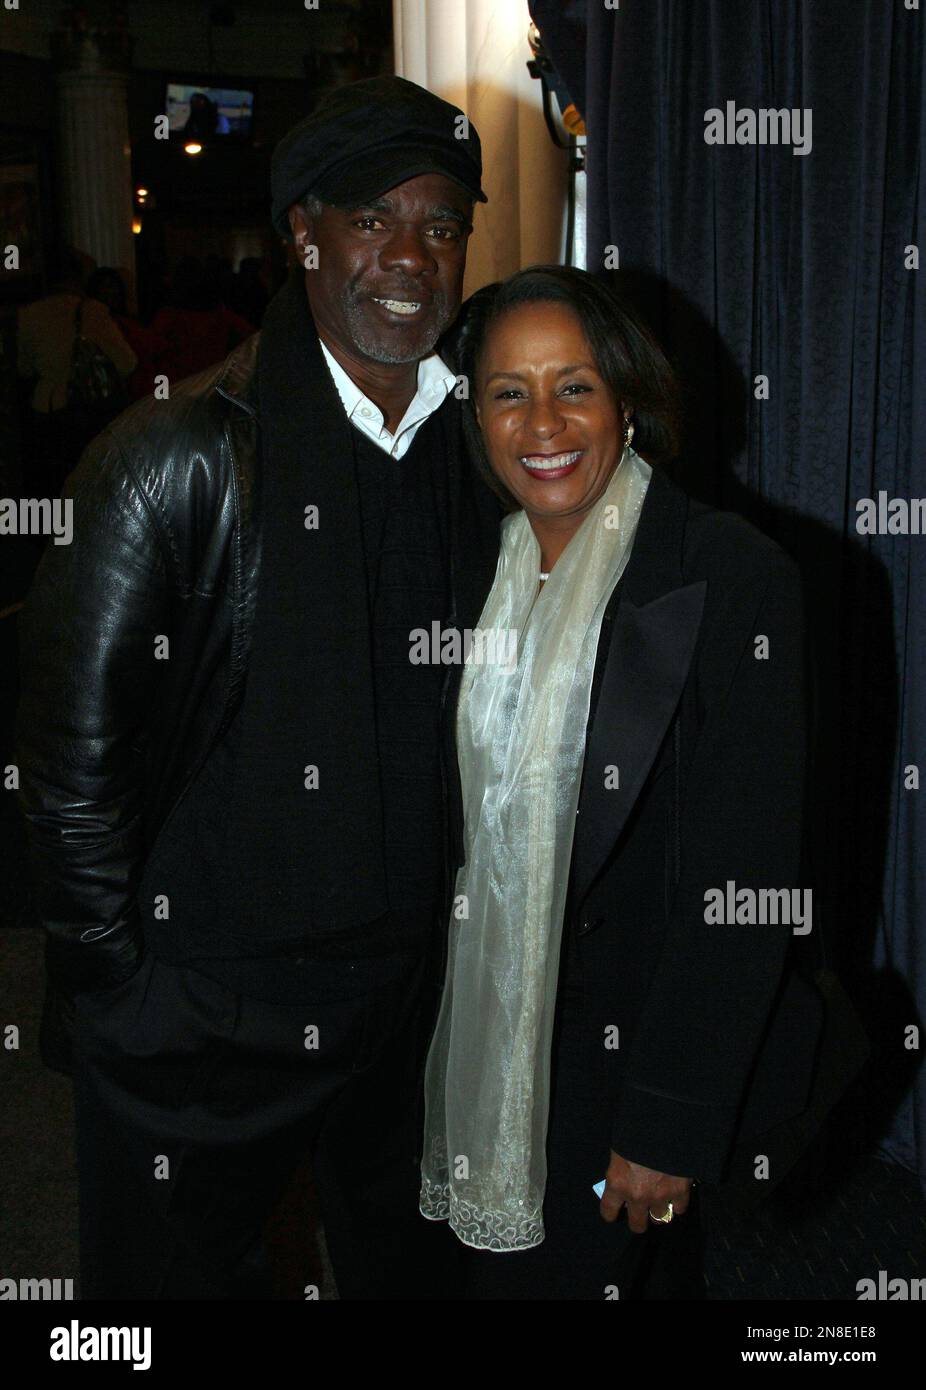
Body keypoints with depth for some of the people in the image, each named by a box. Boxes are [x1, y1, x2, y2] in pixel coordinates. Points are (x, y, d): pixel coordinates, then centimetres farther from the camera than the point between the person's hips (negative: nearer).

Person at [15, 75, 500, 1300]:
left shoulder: (480, 452, 1)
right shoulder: (182, 457, -17)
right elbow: (70, 752, -15)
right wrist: (124, 980, -10)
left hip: (412, 1001, 5)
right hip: (204, 1018, -5)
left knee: (406, 1268, 24)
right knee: (180, 1275, 16)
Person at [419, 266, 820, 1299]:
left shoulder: (731, 577, -17)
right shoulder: (485, 574, 3)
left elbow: (741, 883, -19)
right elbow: (471, 829, 9)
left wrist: (670, 1124, -19)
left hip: (625, 1052, -6)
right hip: (489, 1041, 6)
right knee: (499, 1267, 21)